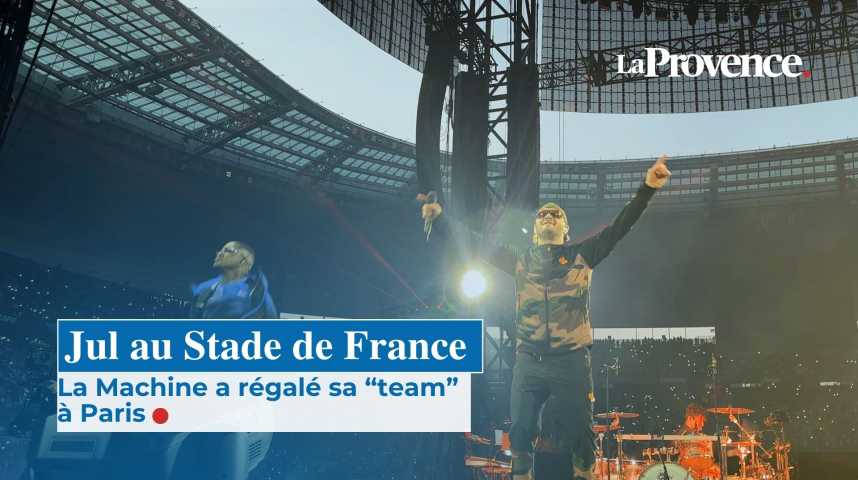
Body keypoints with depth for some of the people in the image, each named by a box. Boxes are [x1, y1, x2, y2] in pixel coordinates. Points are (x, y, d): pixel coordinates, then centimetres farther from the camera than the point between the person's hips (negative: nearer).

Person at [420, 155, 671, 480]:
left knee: (579, 433, 3)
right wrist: (441, 218, 13)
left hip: (571, 360, -2)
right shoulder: (521, 261, 14)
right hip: (528, 361, 2)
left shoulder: (581, 255, 8)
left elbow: (619, 227, 0)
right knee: (520, 433, 4)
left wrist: (647, 188, -11)